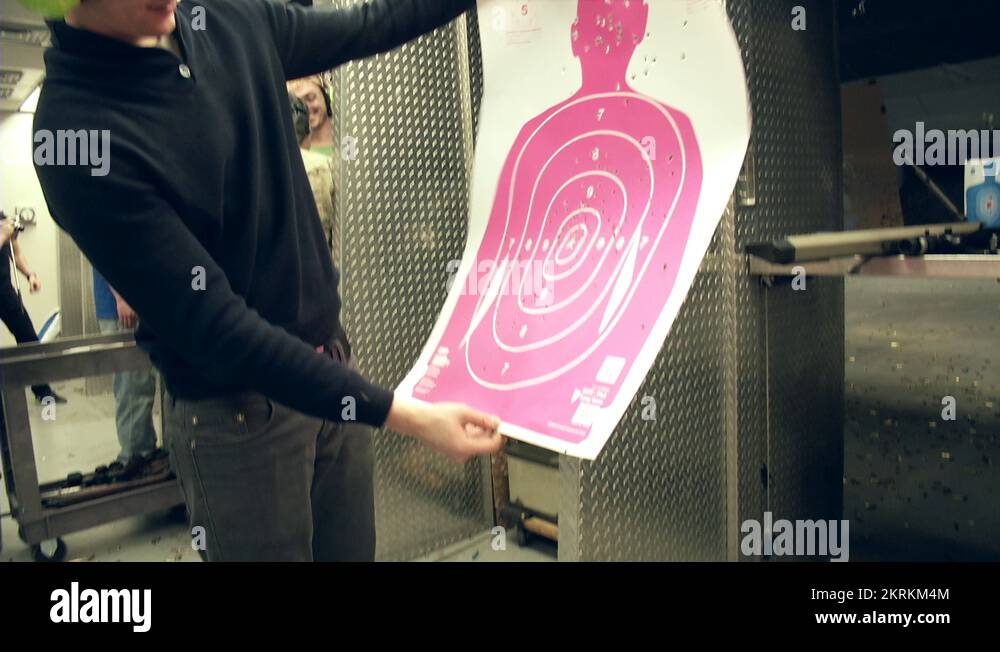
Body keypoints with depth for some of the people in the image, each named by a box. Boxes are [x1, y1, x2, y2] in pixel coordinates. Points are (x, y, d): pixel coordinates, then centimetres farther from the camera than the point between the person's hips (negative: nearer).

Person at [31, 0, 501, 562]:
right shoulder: (80, 138, -21)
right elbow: (214, 327, -24)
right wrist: (402, 415, -28)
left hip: (334, 365, 6)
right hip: (235, 413, -6)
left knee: (352, 548, 16)